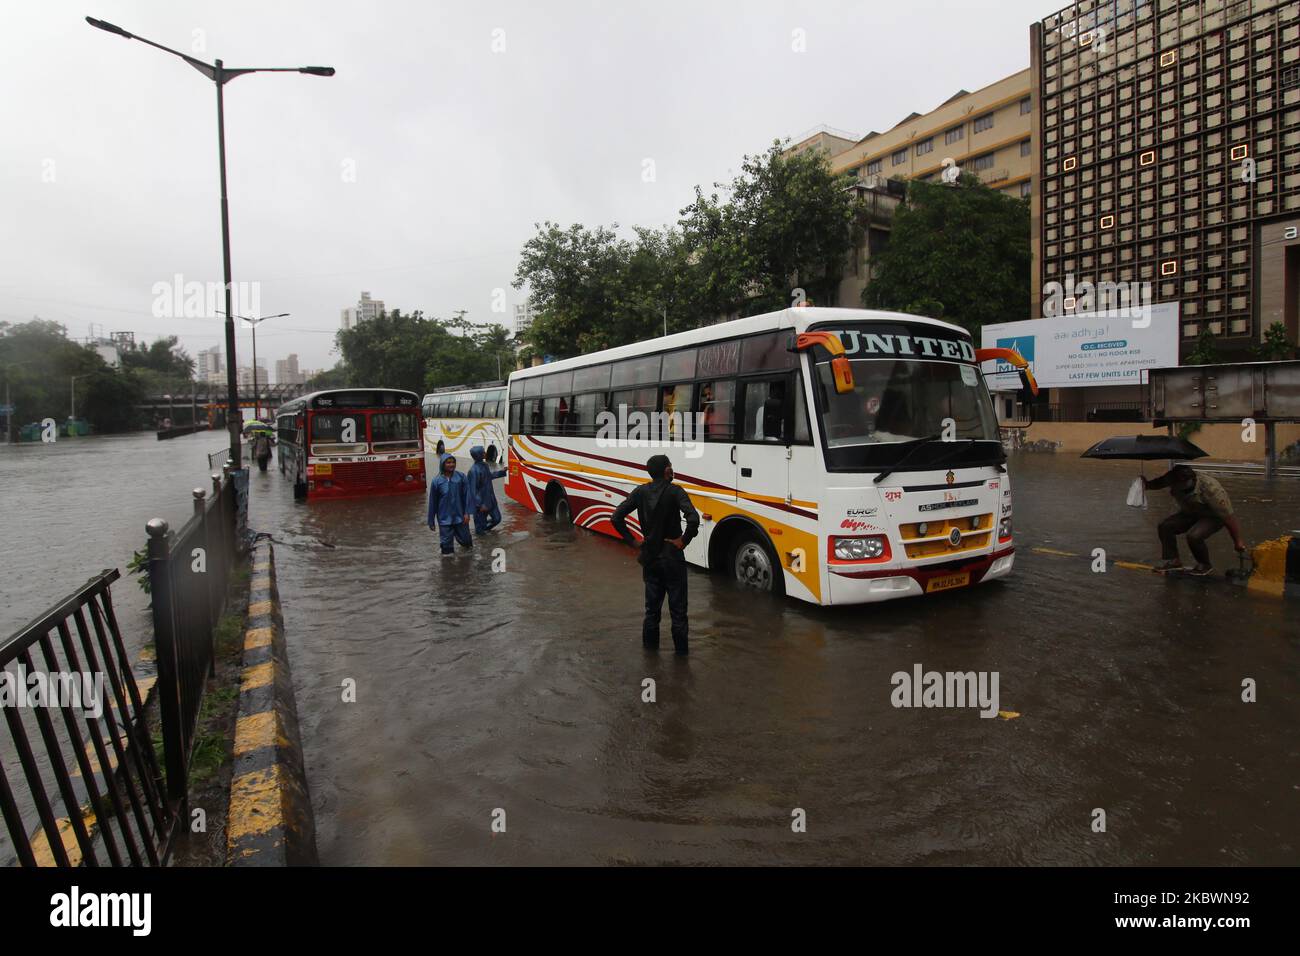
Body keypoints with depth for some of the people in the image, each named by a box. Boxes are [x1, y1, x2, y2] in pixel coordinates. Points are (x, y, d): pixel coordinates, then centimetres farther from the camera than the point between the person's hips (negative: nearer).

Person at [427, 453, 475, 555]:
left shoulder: (461, 477, -6)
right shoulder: (436, 481, -6)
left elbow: (467, 495, -5)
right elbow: (433, 502, 0)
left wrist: (467, 513, -11)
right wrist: (431, 521, 4)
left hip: (460, 517, 1)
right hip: (444, 519, -1)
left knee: (465, 540, 14)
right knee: (446, 543, 3)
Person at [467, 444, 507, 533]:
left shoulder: (485, 465, 1)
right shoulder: (474, 470, -24)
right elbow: (473, 490, -23)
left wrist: (501, 472, 14)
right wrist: (480, 505, -23)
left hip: (491, 499, 8)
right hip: (481, 501, -8)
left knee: (497, 519, 15)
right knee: (480, 523, 8)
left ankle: (484, 528, 40)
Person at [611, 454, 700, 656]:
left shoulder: (640, 492, -1)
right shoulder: (675, 491, -15)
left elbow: (616, 518, -3)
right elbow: (693, 519, -29)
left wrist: (633, 540, 3)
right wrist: (684, 541, -15)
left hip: (649, 556, 4)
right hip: (672, 556, -4)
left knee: (652, 604, 18)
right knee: (677, 607, 8)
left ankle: (650, 644, 28)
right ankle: (680, 649, 16)